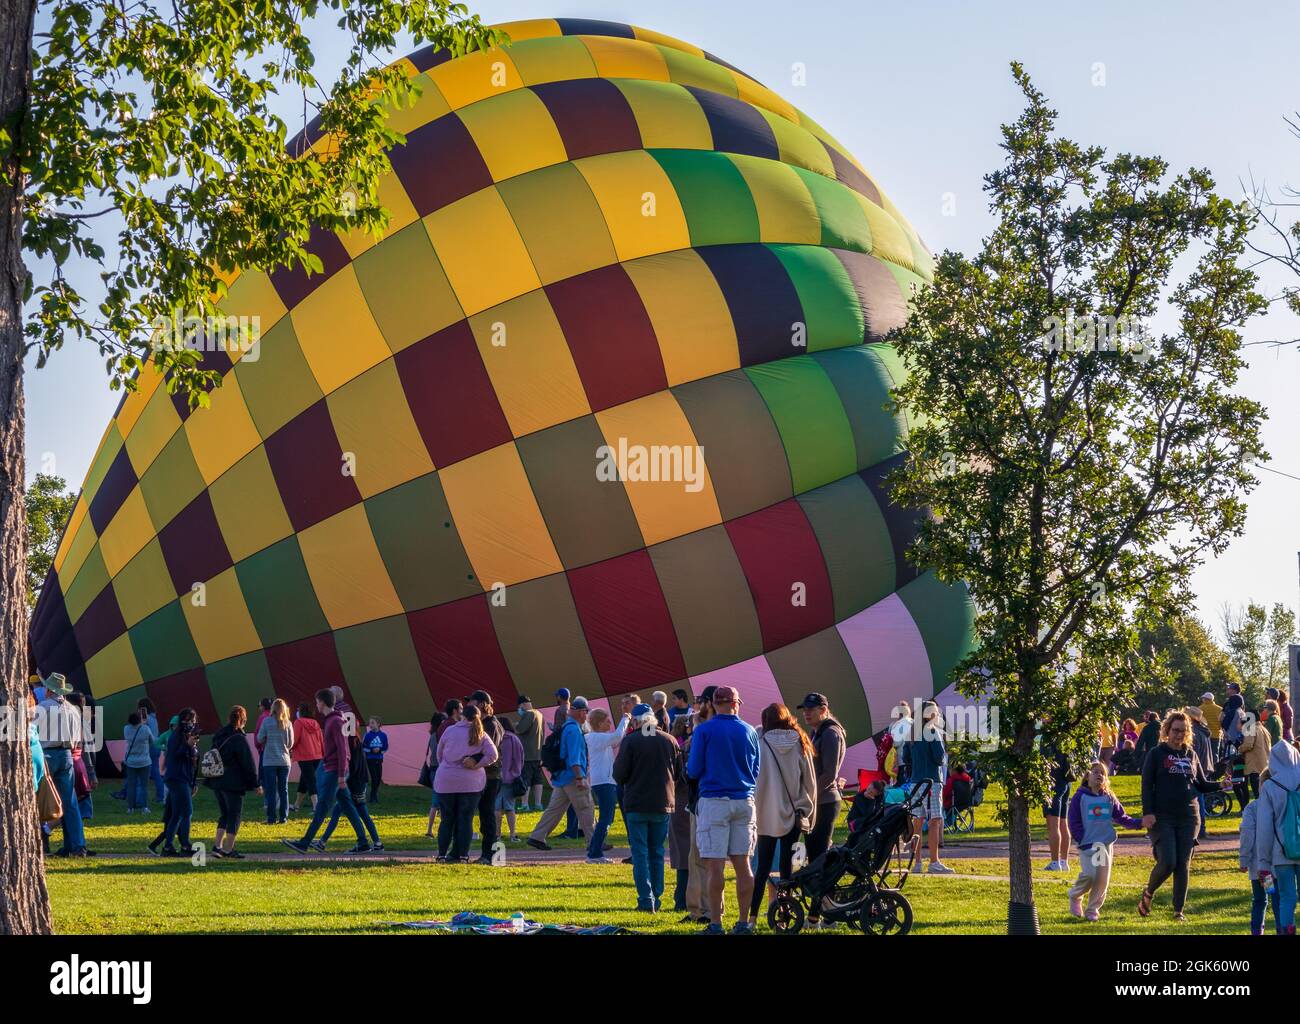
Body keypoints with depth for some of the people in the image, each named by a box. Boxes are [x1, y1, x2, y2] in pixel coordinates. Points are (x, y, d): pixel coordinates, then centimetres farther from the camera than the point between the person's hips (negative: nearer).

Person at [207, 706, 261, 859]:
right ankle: (228, 849, -1)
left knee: (224, 814, 16)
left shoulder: (218, 736, 11)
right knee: (235, 815, 0)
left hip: (217, 782, 7)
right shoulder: (239, 738, -13)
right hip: (234, 783, -7)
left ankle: (217, 845, 9)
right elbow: (248, 763, -13)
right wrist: (256, 783, -9)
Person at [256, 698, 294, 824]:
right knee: (283, 789, 9)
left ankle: (271, 818, -1)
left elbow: (260, 739, -2)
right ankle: (283, 817, 7)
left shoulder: (266, 721, -6)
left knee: (271, 790, 2)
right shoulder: (288, 723, -1)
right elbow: (291, 743, 3)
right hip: (284, 760, 2)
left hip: (269, 761, -2)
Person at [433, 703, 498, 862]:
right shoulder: (481, 735, -2)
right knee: (466, 819, 5)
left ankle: (442, 854, 10)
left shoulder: (449, 730, -2)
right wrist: (476, 765, -2)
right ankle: (463, 855, 1)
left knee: (447, 819, 9)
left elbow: (439, 753, 7)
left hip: (446, 782, 0)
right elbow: (492, 755, -11)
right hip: (471, 782, 0)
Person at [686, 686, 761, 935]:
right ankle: (744, 923, 9)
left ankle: (715, 924, -4)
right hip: (744, 802, 4)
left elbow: (693, 771, -3)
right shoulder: (749, 732, 7)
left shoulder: (704, 731, -4)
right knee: (742, 863, 7)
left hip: (714, 802, -4)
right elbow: (757, 772, 14)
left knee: (715, 865, -3)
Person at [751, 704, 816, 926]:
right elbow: (810, 781, 5)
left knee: (762, 868, 5)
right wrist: (806, 813, 12)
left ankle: (752, 916, 1)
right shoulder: (800, 744, 2)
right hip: (793, 815, 2)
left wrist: (754, 811, 0)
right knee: (787, 866, 7)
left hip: (767, 816, -2)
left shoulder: (760, 743, -7)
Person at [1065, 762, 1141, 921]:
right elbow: (1074, 822, -1)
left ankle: (1093, 910, 12)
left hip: (1106, 843, 4)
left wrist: (1138, 822, -9)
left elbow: (1121, 817, 8)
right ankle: (1075, 896, 13)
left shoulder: (1109, 798, 10)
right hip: (1087, 844, -4)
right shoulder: (1080, 797, 0)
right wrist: (1083, 842, -10)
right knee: (1089, 875, -16)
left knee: (1103, 878, -2)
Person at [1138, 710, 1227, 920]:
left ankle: (1179, 910, 8)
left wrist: (1220, 785, -1)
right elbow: (1147, 785, -3)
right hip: (1163, 818, -4)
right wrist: (1147, 813, -13)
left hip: (1189, 817, 4)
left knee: (1183, 865, 0)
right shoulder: (1157, 753, 1)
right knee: (1167, 862, -13)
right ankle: (1148, 894, 14)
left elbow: (1202, 784, 18)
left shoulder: (1191, 755, 13)